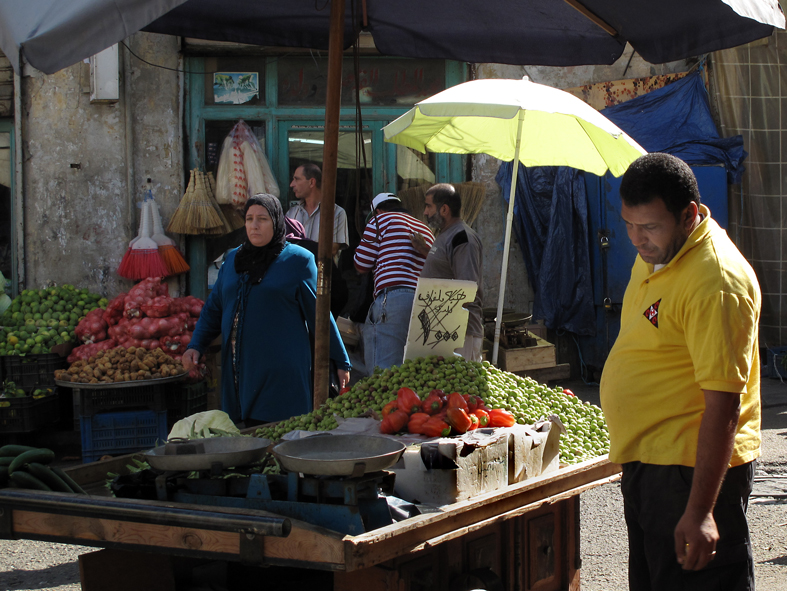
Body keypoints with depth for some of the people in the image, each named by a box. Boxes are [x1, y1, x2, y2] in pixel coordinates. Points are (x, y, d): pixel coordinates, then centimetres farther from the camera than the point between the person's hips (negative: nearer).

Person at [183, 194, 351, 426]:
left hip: (280, 374, -5)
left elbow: (319, 315, 3)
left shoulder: (298, 260, 1)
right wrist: (195, 346, 7)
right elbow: (213, 309, 21)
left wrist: (341, 363, 4)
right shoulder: (233, 259, 15)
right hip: (238, 370, 5)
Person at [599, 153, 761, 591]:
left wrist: (700, 511, -27)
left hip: (694, 469, -10)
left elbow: (724, 405, -26)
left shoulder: (716, 282, -23)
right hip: (648, 461, 10)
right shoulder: (655, 254, 8)